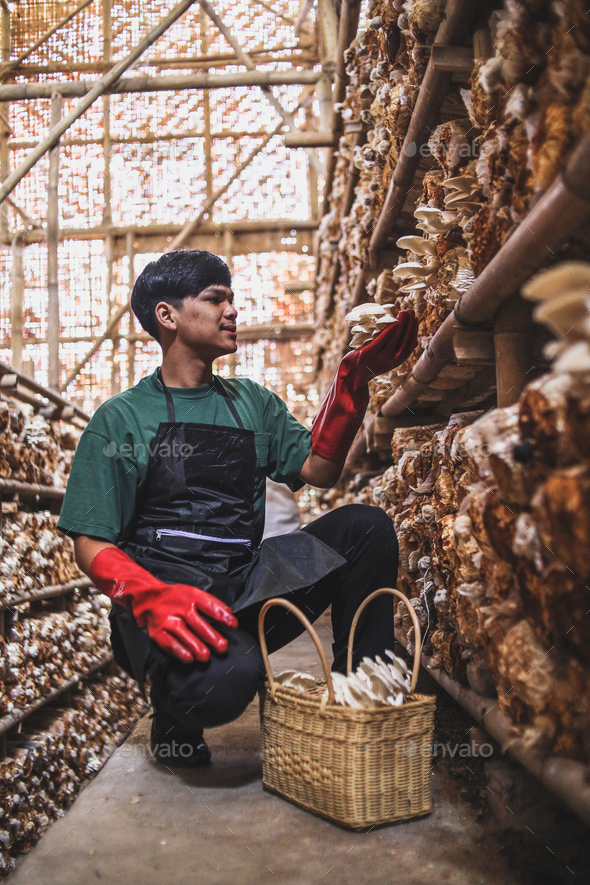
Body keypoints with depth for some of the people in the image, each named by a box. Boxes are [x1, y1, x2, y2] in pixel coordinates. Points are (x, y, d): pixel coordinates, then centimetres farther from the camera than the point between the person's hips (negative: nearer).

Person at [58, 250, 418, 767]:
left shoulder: (253, 403, 17)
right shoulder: (120, 419, 2)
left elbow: (318, 471, 6)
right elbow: (92, 546, -2)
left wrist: (354, 381, -5)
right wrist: (153, 598, -23)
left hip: (246, 589, 5)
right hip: (162, 599, -4)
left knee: (365, 527, -15)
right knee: (226, 677, -37)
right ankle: (176, 708, 1)